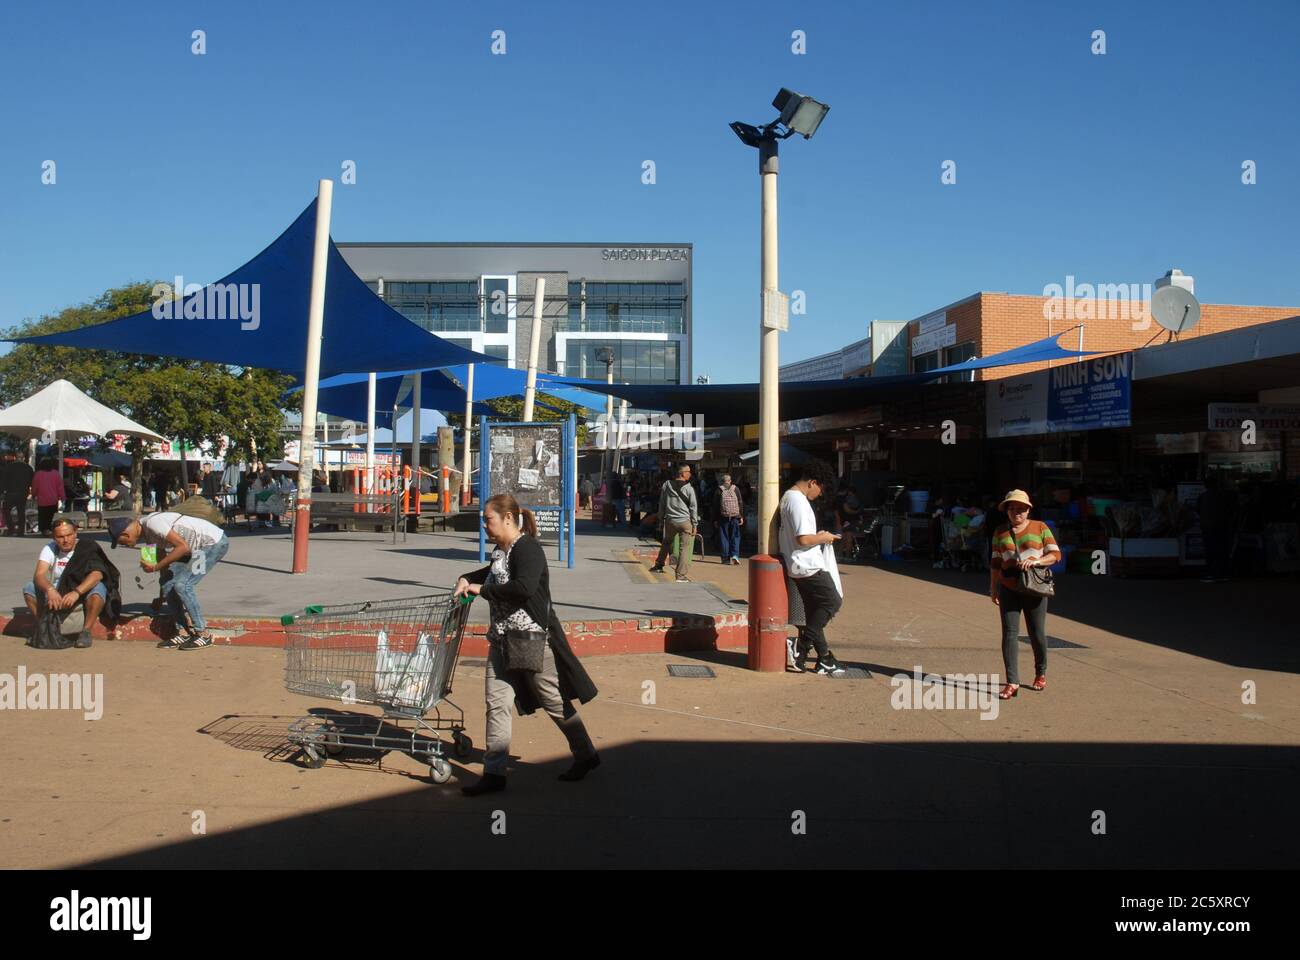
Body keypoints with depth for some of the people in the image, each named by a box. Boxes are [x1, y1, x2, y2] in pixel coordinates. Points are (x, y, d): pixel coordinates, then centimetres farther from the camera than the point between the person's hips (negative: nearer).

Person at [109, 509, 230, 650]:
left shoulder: (153, 523, -21)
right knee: (169, 586, 4)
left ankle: (203, 634, -6)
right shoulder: (146, 531, 8)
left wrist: (156, 567, -19)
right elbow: (162, 556, 17)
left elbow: (183, 547, -25)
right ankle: (184, 633, 13)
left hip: (215, 542, -10)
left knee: (182, 584, -16)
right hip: (198, 548, 10)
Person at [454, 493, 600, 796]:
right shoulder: (500, 550, 11)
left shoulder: (527, 548, -18)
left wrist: (482, 589, -23)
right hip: (502, 640, 9)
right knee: (496, 703, 3)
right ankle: (494, 773, 9)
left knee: (554, 702, 6)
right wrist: (467, 578, 14)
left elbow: (524, 587, -33)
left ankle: (586, 756, 26)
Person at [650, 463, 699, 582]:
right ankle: (681, 575, -3)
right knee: (685, 548, 0)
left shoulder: (666, 485, 4)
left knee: (665, 543, 24)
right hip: (685, 522, -4)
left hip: (670, 520, 4)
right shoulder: (688, 488, -8)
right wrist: (695, 524, 1)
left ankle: (658, 566, 32)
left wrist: (661, 521, 18)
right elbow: (693, 507, -5)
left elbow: (661, 505, 10)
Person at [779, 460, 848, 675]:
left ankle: (824, 658, 15)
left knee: (814, 609, 12)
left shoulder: (788, 496, 14)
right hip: (808, 566, -10)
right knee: (833, 601, -3)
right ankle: (801, 648, -2)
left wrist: (817, 536, 15)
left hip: (800, 566, 10)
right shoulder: (799, 502, -19)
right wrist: (823, 538, -9)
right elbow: (804, 539, -25)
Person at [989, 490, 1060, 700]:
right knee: (1009, 633, -8)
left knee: (1037, 634, 5)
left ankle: (1041, 673, 30)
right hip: (1008, 589, 2)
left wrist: (1035, 561, -19)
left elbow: (1055, 554, -3)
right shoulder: (1000, 532, 9)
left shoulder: (1040, 528, 2)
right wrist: (993, 587, 9)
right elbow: (995, 561, 13)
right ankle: (1012, 682, -9)